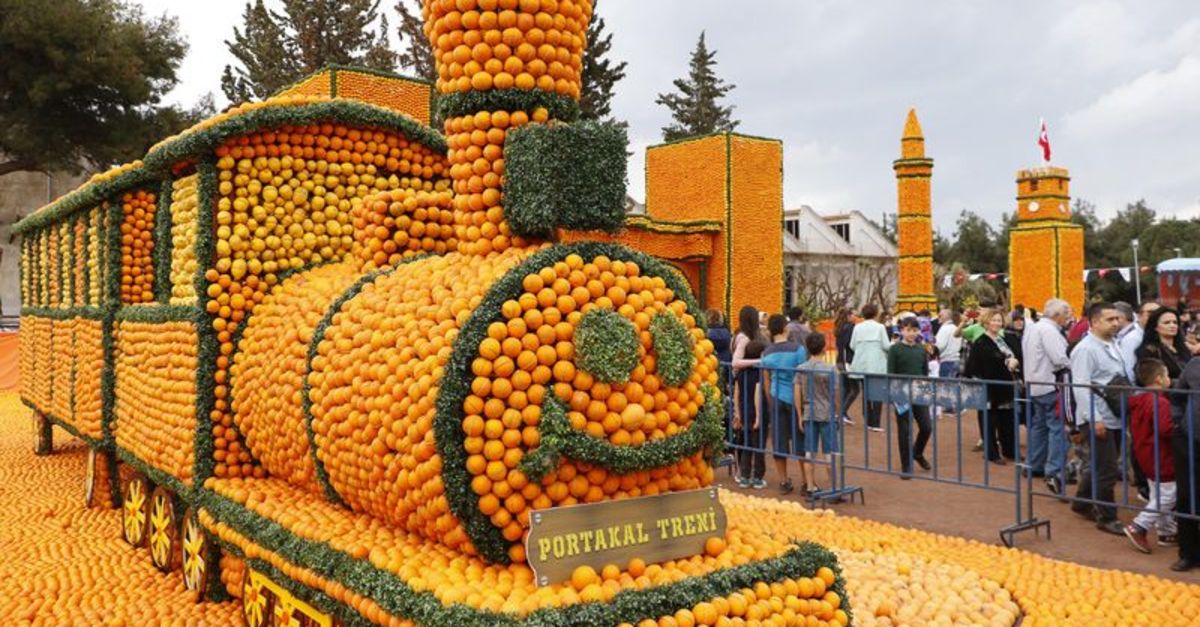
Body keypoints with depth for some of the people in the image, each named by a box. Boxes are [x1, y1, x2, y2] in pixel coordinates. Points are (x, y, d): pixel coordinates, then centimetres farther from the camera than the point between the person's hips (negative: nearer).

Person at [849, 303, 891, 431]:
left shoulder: (857, 327, 4)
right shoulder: (879, 327, -6)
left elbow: (852, 346, 3)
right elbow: (886, 345, -7)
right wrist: (893, 344, 14)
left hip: (862, 366, 4)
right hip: (877, 366, -4)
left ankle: (869, 422, 15)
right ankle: (875, 424, -7)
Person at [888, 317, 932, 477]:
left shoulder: (921, 349, 7)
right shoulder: (895, 349, -7)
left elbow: (926, 372, 13)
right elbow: (890, 374, -8)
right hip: (902, 395, -4)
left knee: (926, 427, 2)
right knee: (905, 431, 2)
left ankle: (917, 453, 31)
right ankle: (906, 466, 14)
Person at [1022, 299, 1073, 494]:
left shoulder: (1032, 328, 14)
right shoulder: (1049, 330, -17)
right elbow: (1060, 359, -23)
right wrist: (1071, 365, -3)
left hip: (1033, 383, 10)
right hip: (1049, 384, -10)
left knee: (1038, 425, 18)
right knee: (1057, 427, -11)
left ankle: (1036, 466, 26)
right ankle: (1054, 473, -18)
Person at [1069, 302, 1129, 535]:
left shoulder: (1112, 345, 13)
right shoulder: (1085, 349, -15)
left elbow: (1121, 381, 21)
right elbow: (1081, 387, -20)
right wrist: (1094, 419, -22)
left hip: (1115, 417, 9)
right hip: (1097, 420, -9)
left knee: (1098, 466, 18)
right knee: (1106, 470, -2)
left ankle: (1082, 503, 33)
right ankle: (1106, 518, 10)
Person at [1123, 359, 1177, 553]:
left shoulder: (1137, 401, 8)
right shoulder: (1160, 402, -21)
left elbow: (1133, 428, 17)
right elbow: (1164, 429, -30)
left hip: (1146, 457, 10)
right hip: (1161, 459, -10)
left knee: (1158, 496, 17)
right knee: (1166, 497, -3)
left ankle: (1167, 532, 26)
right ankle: (1138, 527, -3)